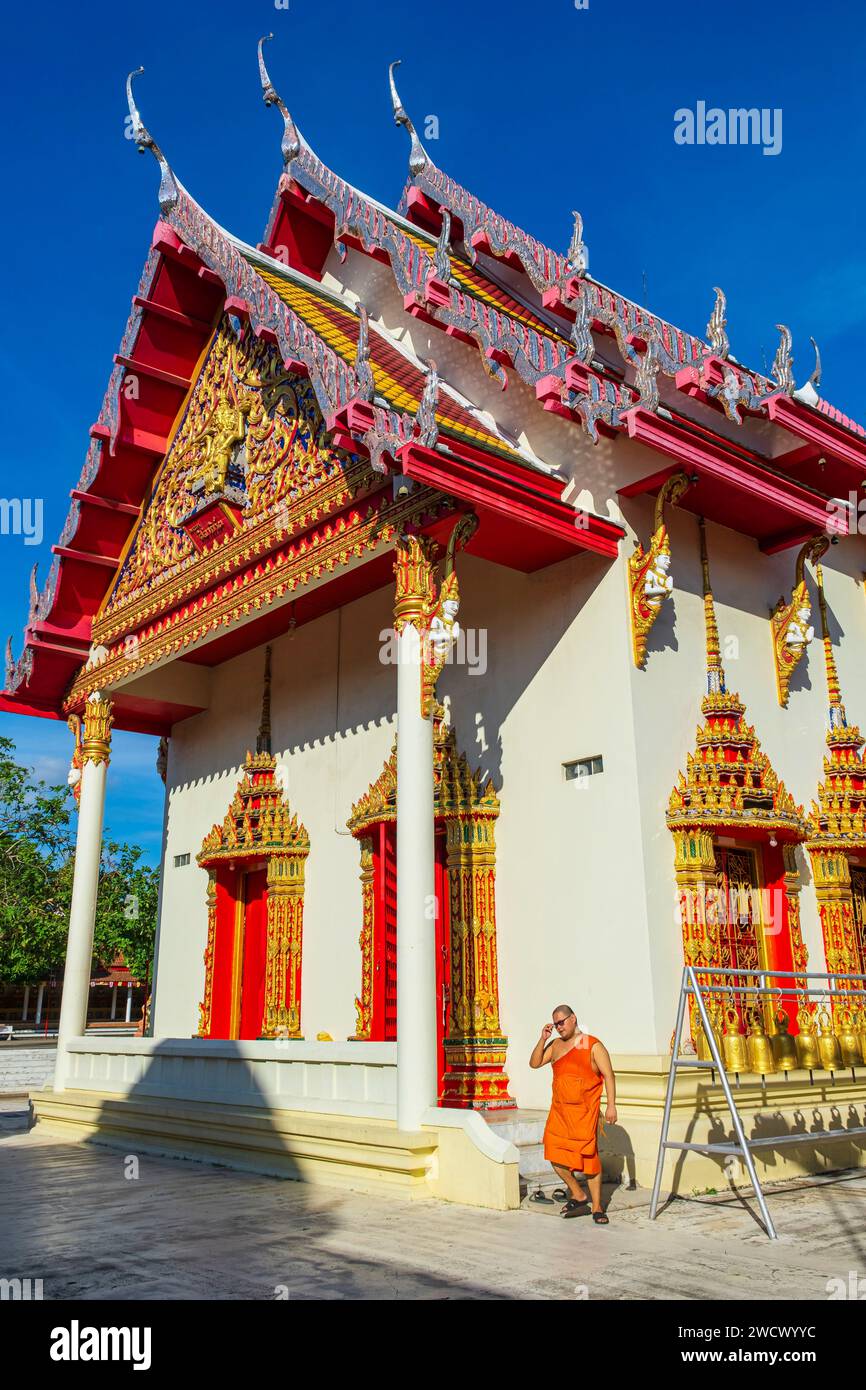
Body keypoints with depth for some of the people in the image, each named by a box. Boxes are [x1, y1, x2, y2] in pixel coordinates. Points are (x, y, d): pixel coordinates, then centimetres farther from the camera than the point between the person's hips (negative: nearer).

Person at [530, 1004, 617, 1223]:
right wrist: (543, 1039, -3)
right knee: (555, 1154, 1)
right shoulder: (555, 1045, 11)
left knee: (589, 1156, -4)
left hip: (585, 1111, -5)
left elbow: (608, 1075, -6)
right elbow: (534, 1064, 9)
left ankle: (597, 1207, 8)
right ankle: (578, 1195, 19)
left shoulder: (593, 1045, -4)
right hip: (559, 1110, 5)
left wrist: (611, 1105, -14)